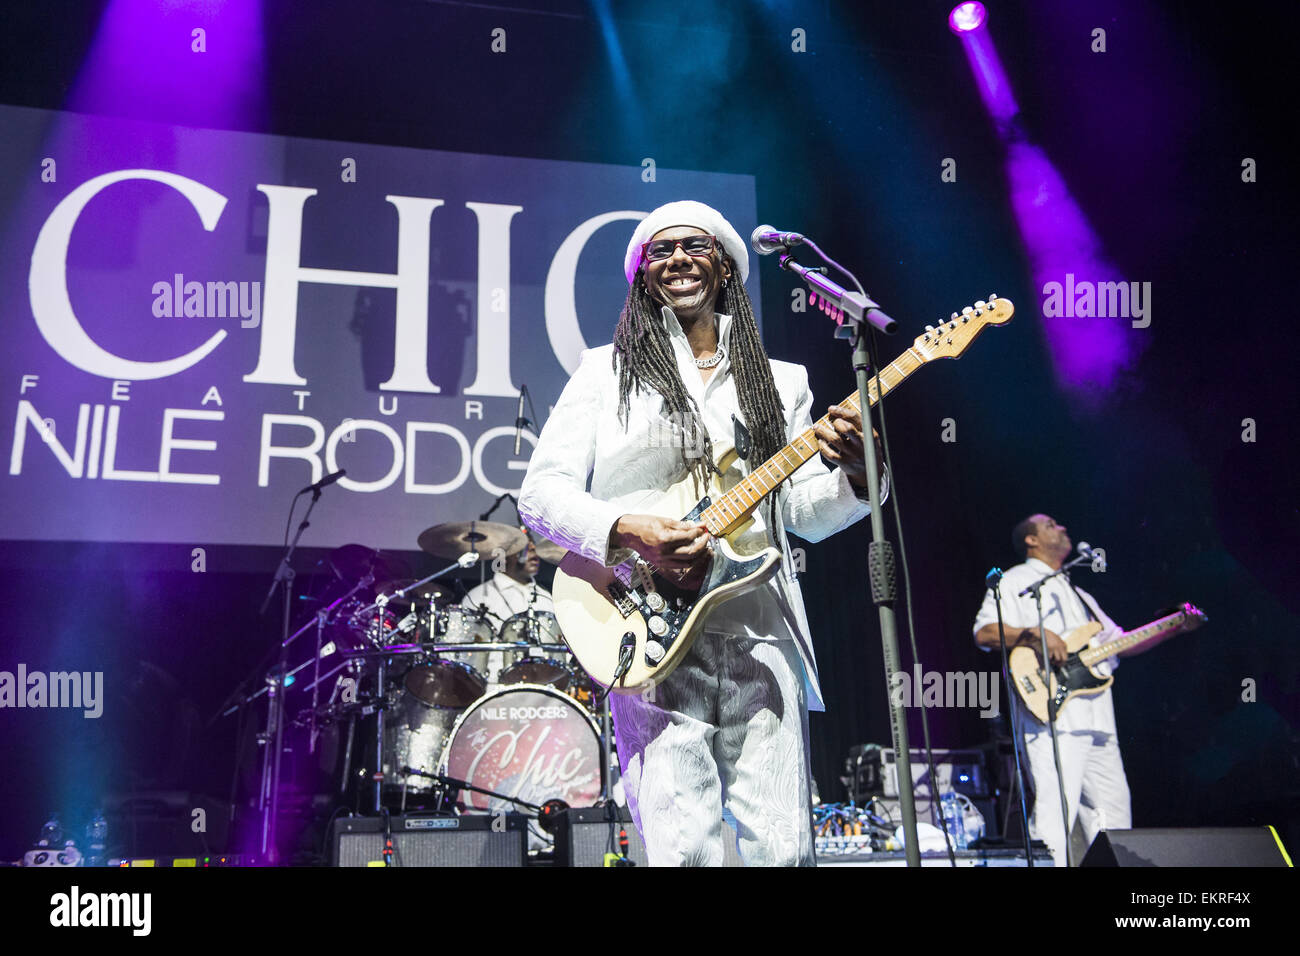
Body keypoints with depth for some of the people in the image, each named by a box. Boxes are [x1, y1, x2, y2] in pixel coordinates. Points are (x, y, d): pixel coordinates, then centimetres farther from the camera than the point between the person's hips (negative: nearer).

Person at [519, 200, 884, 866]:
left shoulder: (781, 381, 19)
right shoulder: (606, 369, 12)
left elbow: (808, 514, 13)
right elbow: (541, 492, 5)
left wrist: (854, 473, -9)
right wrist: (627, 530, -13)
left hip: (761, 633, 3)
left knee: (785, 846, -2)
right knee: (683, 848, -9)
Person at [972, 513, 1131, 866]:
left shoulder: (1078, 594, 29)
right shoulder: (1017, 581, 4)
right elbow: (984, 632, -10)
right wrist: (1034, 633, -23)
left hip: (1098, 722, 8)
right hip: (1054, 720, -8)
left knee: (1113, 818, 9)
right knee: (1054, 817, -15)